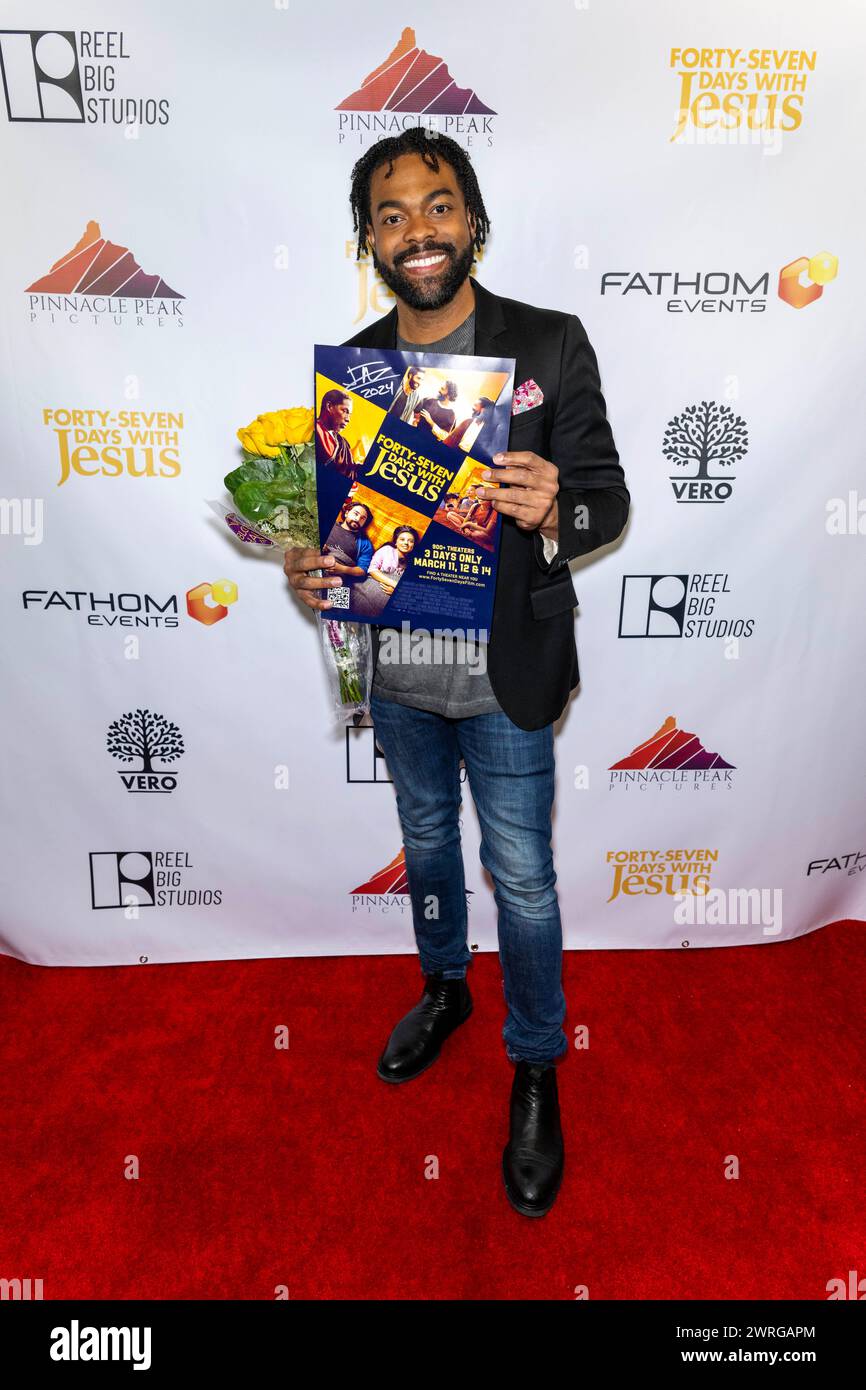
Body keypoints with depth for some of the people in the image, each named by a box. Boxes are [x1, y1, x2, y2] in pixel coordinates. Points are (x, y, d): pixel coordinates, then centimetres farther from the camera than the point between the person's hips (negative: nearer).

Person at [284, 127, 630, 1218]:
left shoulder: (550, 343, -9)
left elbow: (608, 497, -9)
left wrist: (554, 514, -32)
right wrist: (306, 567, -14)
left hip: (502, 678, -4)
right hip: (395, 671, 4)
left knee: (522, 881, 9)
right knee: (426, 842, 23)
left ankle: (535, 1069, 33)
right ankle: (444, 985, 51)